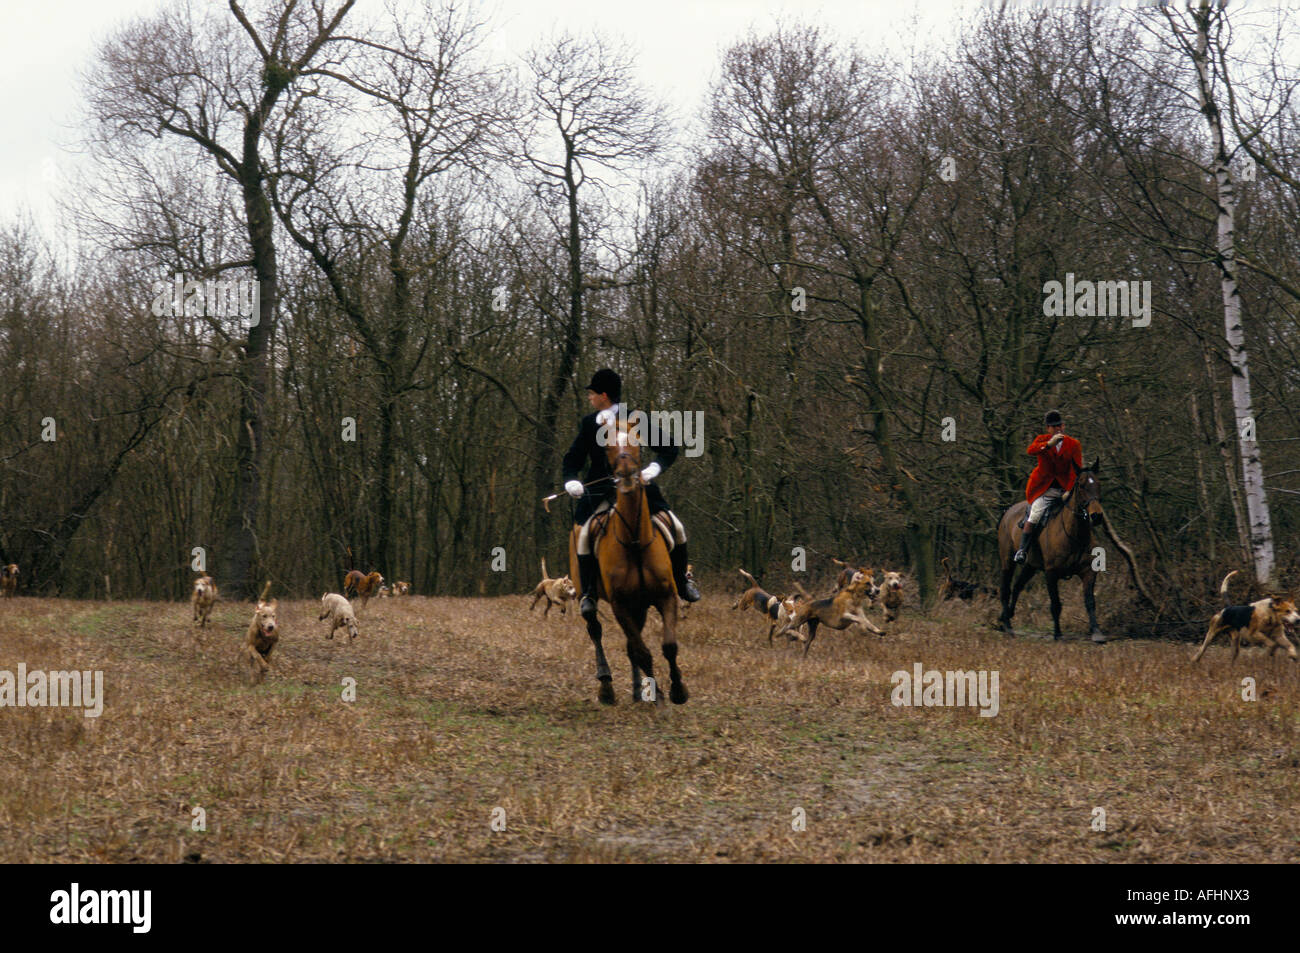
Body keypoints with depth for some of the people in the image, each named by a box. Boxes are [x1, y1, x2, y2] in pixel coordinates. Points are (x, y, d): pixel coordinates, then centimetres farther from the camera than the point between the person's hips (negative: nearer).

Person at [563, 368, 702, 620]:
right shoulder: (589, 424, 4)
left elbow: (669, 450, -3)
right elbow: (573, 458, 9)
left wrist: (654, 468, -22)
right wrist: (571, 481, -12)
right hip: (601, 493, 1)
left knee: (676, 528, -7)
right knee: (586, 534, -23)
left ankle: (681, 581, 15)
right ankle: (588, 593, -13)